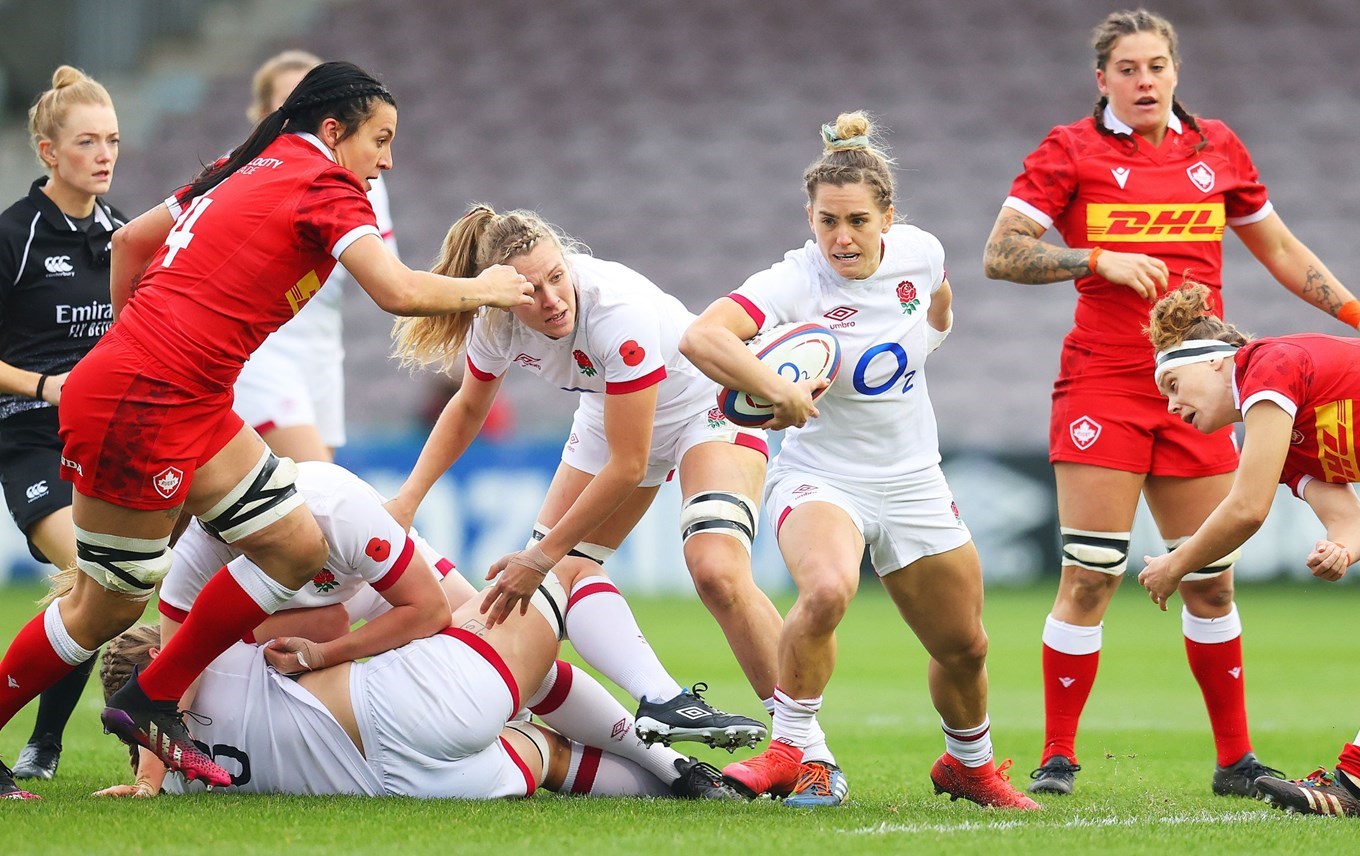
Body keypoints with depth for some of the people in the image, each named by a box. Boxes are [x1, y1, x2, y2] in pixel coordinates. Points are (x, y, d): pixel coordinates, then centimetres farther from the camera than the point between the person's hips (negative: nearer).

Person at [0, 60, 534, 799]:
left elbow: (130, 241, 23)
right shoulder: (323, 185, -8)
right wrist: (480, 290, -3)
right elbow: (397, 291, -20)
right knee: (108, 607, 0)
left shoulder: (250, 171, 17)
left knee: (297, 546, 7)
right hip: (138, 407, -9)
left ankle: (151, 704, 14)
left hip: (190, 406, 9)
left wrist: (135, 342, 28)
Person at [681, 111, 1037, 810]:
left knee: (963, 647, 13)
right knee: (828, 589, -36)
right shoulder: (796, 283, -23)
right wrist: (777, 390, -46)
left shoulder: (919, 252, -7)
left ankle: (969, 765, 43)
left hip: (914, 483, 5)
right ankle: (790, 751, -18)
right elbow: (700, 338, -40)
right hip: (820, 479, -5)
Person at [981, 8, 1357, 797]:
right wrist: (1100, 260, -15)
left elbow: (1281, 250, 22)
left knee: (1211, 580, 7)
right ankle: (1058, 759, 1)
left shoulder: (1217, 149, 12)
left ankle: (1235, 759, 17)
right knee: (1090, 577, -7)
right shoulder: (1071, 152, 1)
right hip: (1103, 384, -3)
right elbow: (1000, 254, -5)